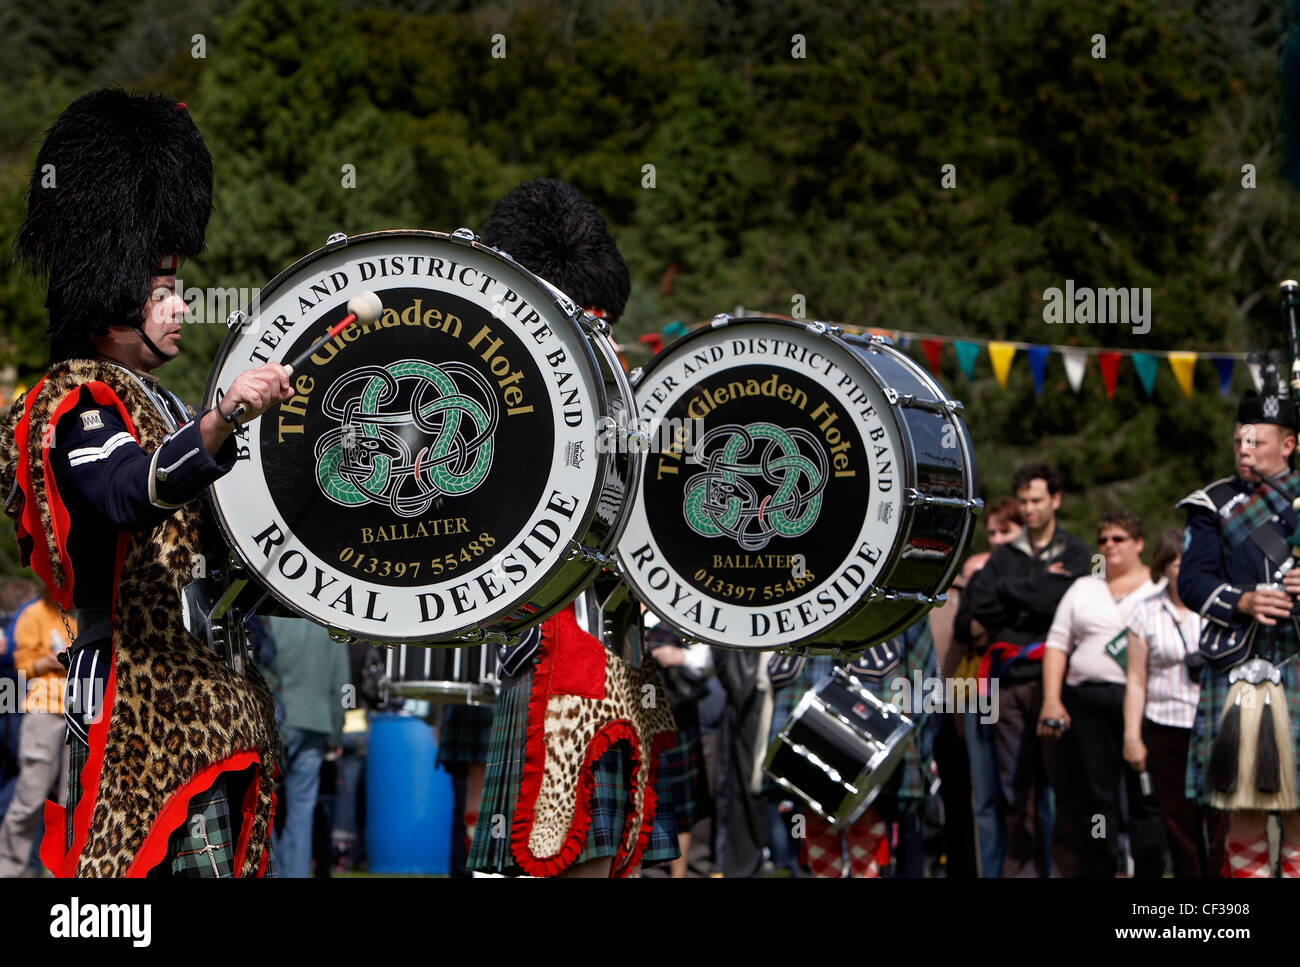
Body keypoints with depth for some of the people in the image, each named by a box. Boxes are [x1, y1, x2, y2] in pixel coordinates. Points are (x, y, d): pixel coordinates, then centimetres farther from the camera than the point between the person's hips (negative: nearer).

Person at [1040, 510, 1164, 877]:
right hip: (1087, 704, 3)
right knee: (1094, 796, 2)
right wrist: (1051, 701, 2)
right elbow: (1057, 643, 15)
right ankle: (1097, 871, 7)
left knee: (1148, 798, -7)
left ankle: (1149, 872, -5)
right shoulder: (1083, 589, 20)